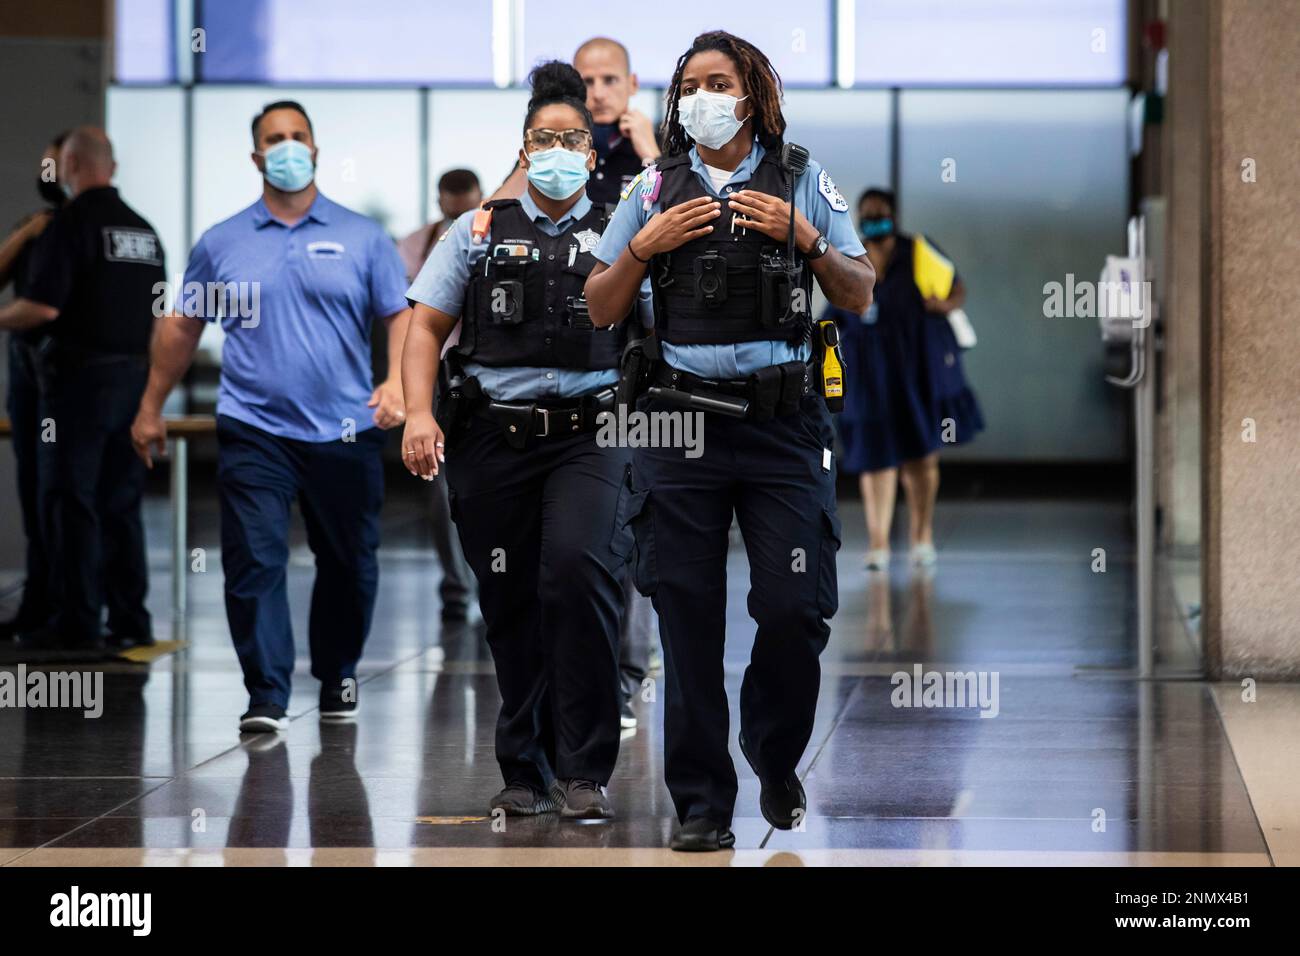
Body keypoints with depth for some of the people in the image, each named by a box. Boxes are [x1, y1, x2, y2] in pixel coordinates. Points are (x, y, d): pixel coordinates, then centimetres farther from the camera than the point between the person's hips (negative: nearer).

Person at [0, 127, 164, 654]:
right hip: (133, 374, 7)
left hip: (80, 377, -7)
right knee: (120, 502, 11)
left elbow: (42, 306, -19)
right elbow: (154, 309, 16)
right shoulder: (143, 228, 12)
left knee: (69, 502, -3)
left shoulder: (71, 223, -12)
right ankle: (129, 620, 11)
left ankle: (76, 624, -4)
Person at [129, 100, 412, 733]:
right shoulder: (221, 244, 9)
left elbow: (402, 316, 4)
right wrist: (151, 407, 13)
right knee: (254, 563, -10)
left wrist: (397, 382, -13)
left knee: (348, 565, 9)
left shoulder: (361, 238, 6)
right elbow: (182, 326, 15)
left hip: (344, 432, 0)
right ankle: (266, 698, -9)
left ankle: (337, 677, 27)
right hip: (254, 430, 0)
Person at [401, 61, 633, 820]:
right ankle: (526, 771, 19)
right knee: (509, 604, 4)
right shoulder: (480, 232, 13)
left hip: (588, 435, -2)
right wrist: (419, 412, -4)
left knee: (578, 569, -22)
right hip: (493, 436, 2)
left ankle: (584, 770, -18)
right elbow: (426, 328, 10)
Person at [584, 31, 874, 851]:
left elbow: (860, 295, 5)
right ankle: (702, 800, 8)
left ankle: (776, 758, 22)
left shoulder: (804, 181, 7)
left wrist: (804, 238, -10)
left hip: (782, 422, -1)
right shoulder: (656, 189, 10)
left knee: (796, 607, -4)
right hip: (683, 422, 1)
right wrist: (644, 246, -6)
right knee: (688, 615, 0)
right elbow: (600, 309, 10)